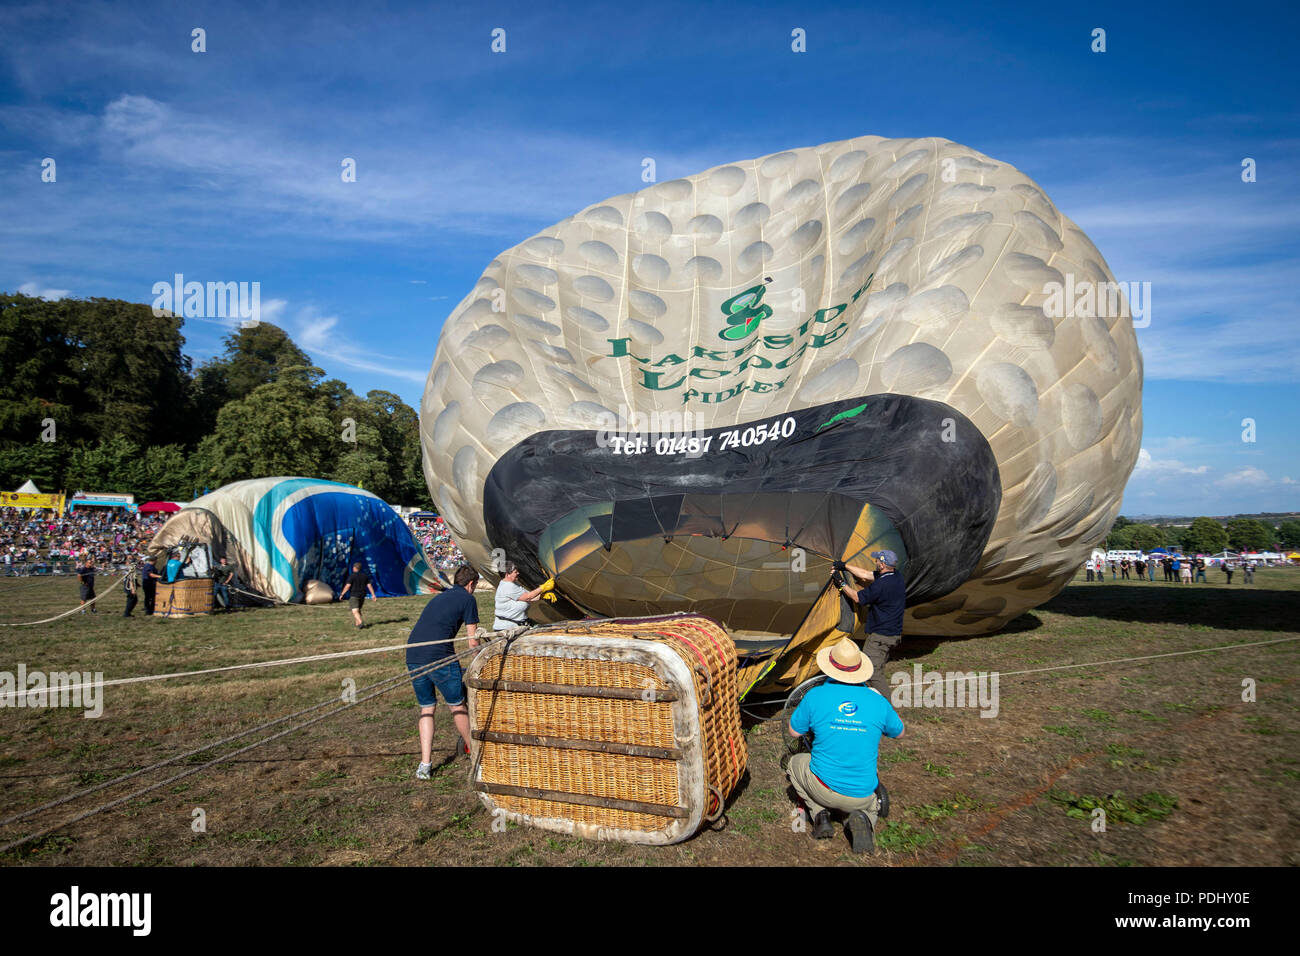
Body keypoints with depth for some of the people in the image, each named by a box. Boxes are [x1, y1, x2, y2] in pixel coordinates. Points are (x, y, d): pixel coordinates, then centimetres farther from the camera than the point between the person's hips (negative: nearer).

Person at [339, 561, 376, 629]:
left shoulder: (352, 576, -10)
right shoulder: (365, 575, 5)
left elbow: (347, 586, -15)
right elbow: (369, 585, 3)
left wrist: (342, 594, -8)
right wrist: (373, 595, 4)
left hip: (354, 595, -6)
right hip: (362, 595, 6)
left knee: (355, 611, -10)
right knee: (358, 610, 22)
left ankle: (360, 623, -27)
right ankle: (356, 623, 30)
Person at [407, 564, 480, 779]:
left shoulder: (439, 597, 26)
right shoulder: (467, 599, 6)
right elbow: (472, 642, 4)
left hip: (413, 656, 6)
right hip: (439, 656, -6)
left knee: (426, 708, 17)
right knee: (457, 706, 12)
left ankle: (424, 764, 11)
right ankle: (472, 749, 28)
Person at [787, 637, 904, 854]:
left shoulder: (816, 696, -13)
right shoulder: (878, 701, -8)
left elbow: (794, 732, 4)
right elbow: (898, 732, 13)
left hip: (825, 790, -1)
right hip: (863, 796, 1)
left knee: (795, 763, 30)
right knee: (874, 803, 37)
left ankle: (819, 814, 9)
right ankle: (864, 818, 0)